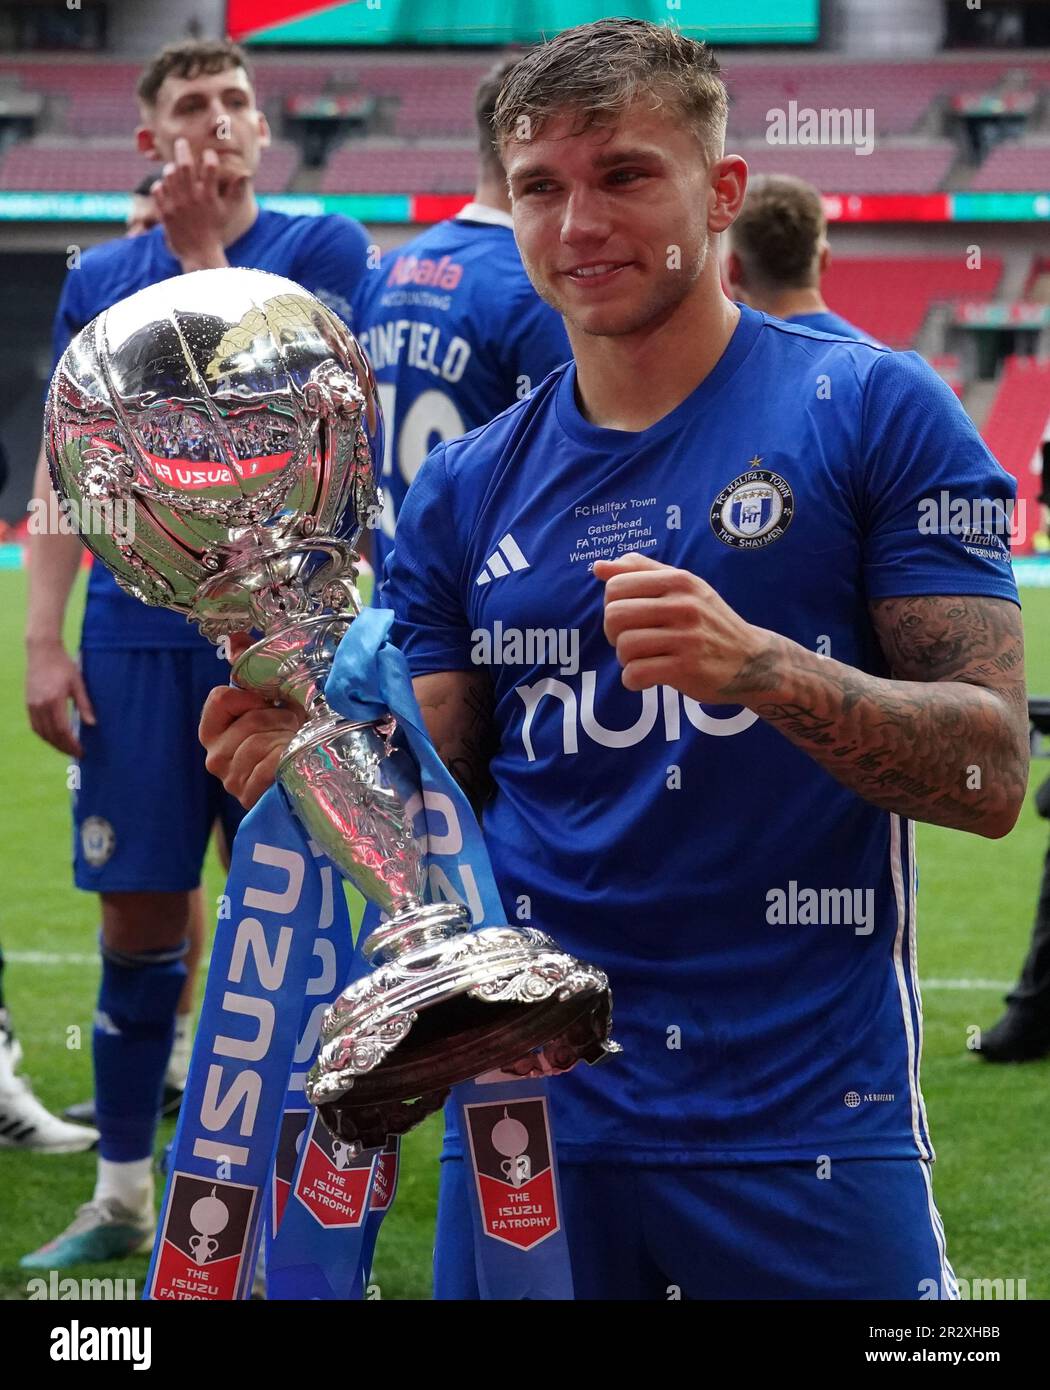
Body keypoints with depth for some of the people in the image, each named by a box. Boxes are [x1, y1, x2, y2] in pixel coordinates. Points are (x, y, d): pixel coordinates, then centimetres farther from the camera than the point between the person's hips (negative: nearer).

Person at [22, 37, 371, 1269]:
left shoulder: (320, 248, 0)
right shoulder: (100, 279, 10)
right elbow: (65, 467, 10)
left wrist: (200, 256, -13)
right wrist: (42, 638, 3)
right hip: (134, 634, 3)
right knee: (137, 915, 6)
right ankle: (122, 1198, 16)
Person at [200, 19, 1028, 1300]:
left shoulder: (872, 412, -3)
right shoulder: (465, 491, 9)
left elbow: (991, 772, -10)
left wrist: (763, 667, -25)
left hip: (810, 1123, -3)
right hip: (534, 1115, 3)